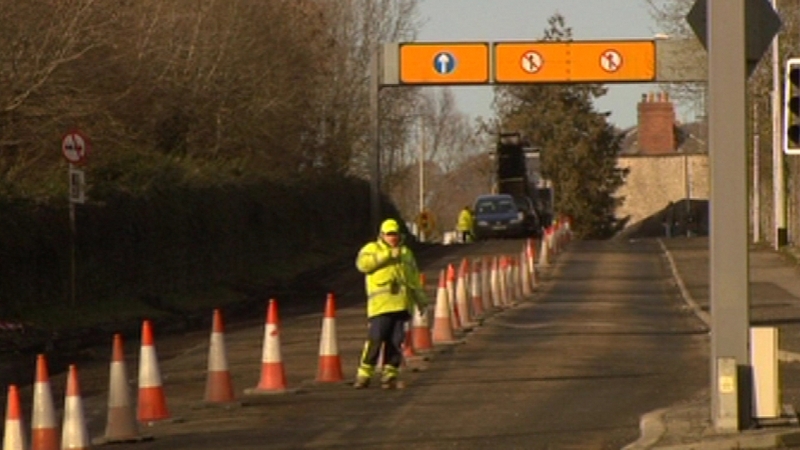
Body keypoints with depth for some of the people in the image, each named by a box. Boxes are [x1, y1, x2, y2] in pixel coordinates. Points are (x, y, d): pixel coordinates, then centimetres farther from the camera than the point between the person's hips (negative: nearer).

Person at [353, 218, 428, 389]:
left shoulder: (406, 252, 24)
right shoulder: (372, 249, 8)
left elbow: (415, 278, 31)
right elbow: (363, 263, -14)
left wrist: (420, 299, 28)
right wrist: (388, 255, -16)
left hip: (401, 304, 5)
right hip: (381, 304, -5)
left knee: (396, 341, 1)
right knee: (375, 338, -12)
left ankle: (389, 375, 7)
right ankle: (364, 374, -6)